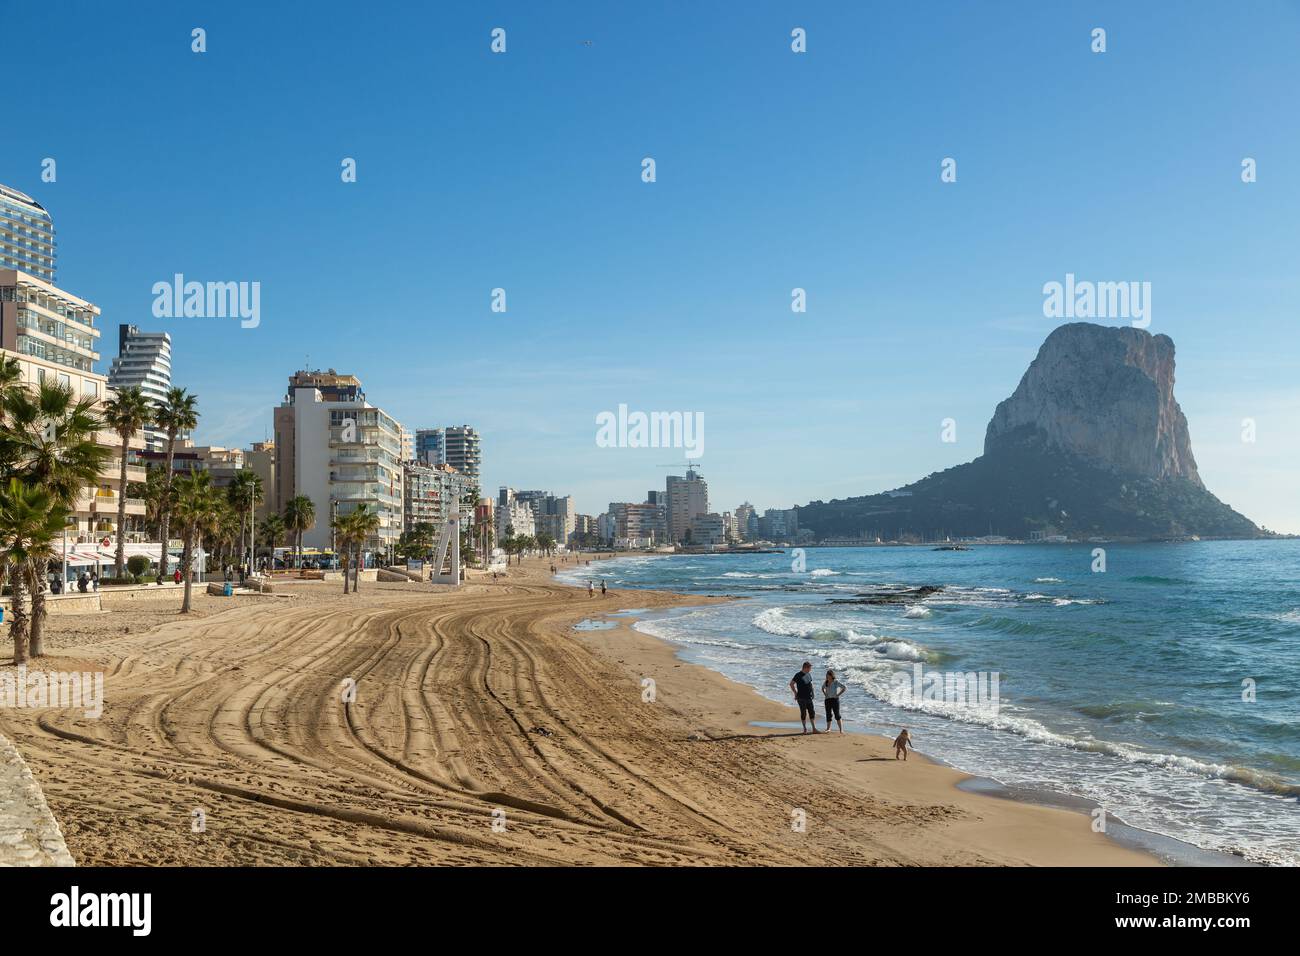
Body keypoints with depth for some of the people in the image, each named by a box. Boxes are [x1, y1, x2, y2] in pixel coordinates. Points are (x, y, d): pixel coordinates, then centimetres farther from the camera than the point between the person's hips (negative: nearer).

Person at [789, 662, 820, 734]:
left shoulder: (809, 674, 11)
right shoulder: (798, 675, -11)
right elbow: (791, 684, -10)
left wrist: (812, 692, 13)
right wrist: (795, 692, -8)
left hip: (809, 697, 6)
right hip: (801, 698, -6)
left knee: (812, 712, 3)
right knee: (803, 713, 1)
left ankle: (814, 729, 6)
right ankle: (805, 729, 11)